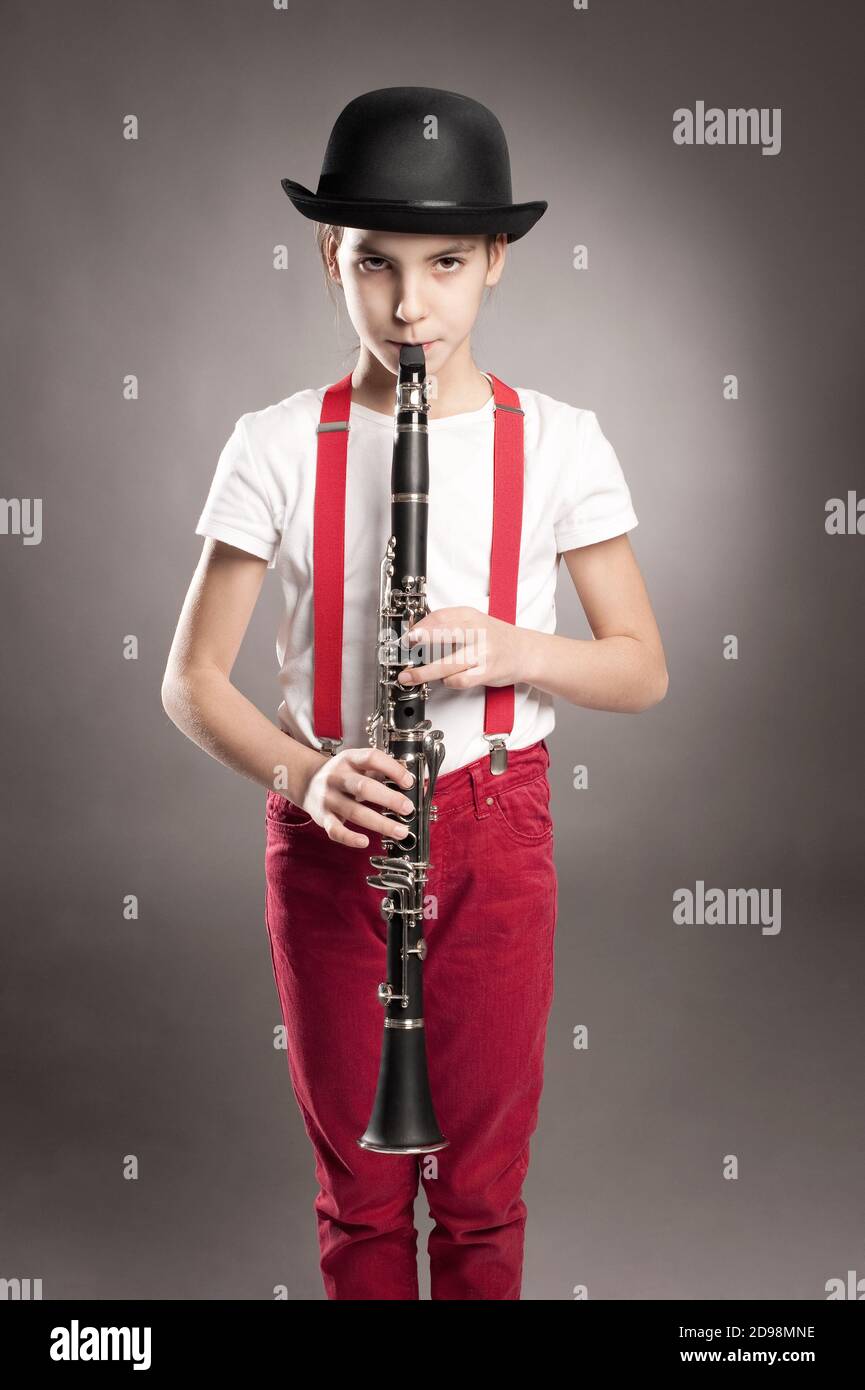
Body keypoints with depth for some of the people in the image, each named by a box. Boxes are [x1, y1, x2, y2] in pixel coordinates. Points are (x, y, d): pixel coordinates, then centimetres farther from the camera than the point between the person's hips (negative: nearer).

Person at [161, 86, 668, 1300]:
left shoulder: (557, 443, -3)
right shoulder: (277, 447, -4)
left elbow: (642, 670, -1)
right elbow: (192, 678, -3)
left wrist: (507, 648, -19)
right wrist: (299, 773, -21)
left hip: (495, 833, 0)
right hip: (331, 832, 0)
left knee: (483, 1187, 12)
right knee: (360, 1189, 14)